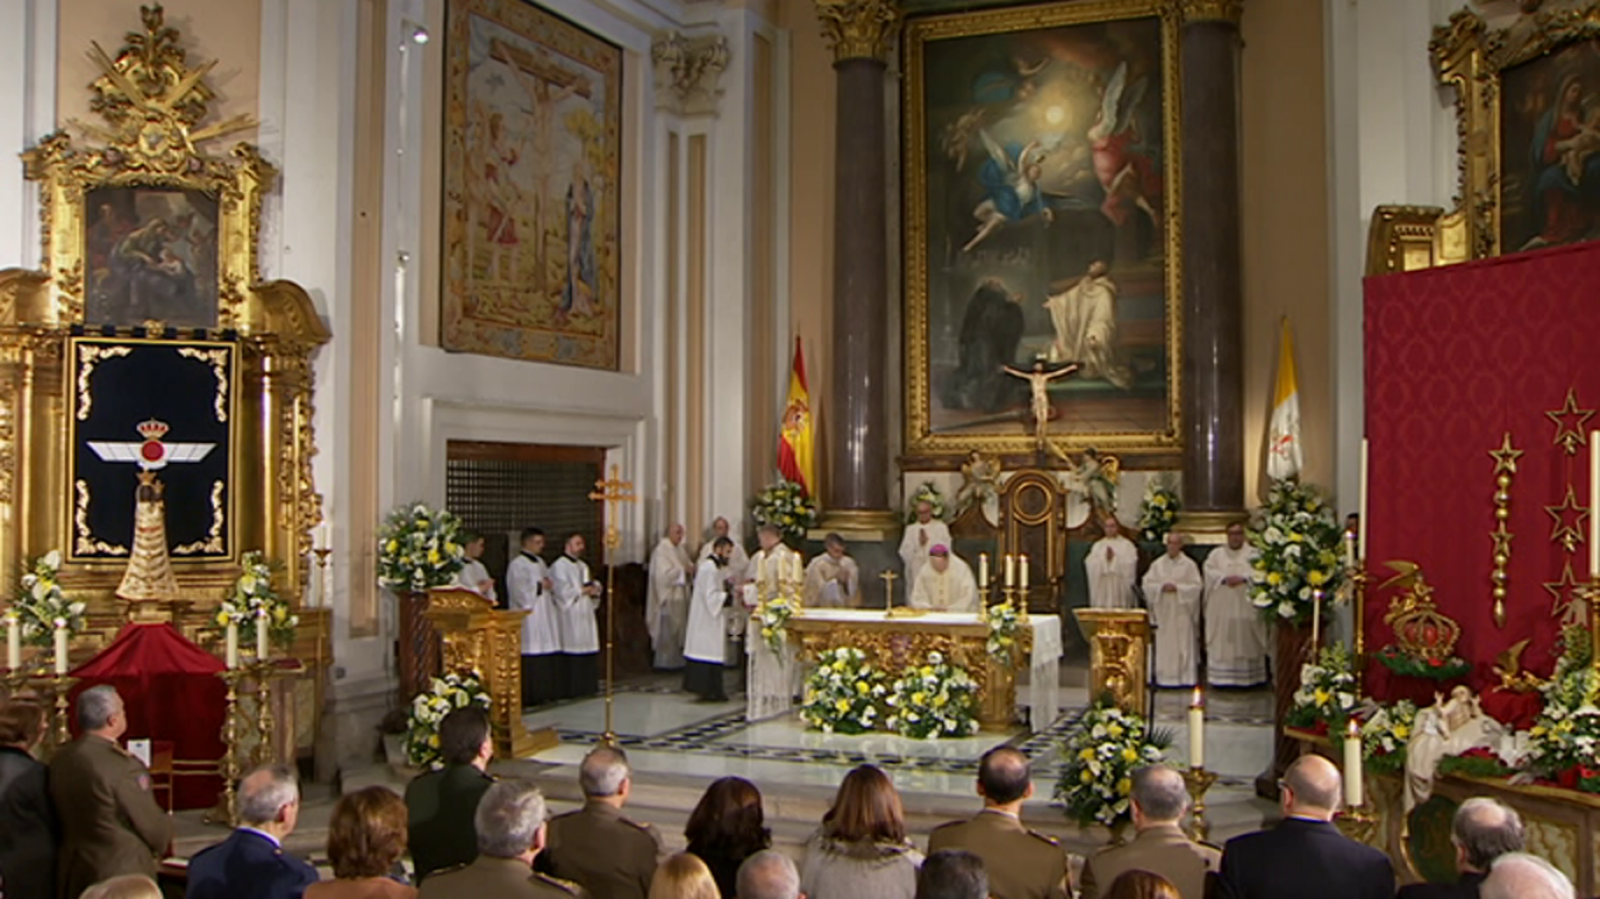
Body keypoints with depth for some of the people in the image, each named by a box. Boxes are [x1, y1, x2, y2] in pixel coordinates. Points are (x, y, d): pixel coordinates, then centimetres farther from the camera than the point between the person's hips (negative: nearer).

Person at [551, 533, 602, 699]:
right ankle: (572, 689, -5)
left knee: (589, 651, 4)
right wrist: (583, 590, -8)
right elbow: (563, 592, -15)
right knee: (573, 652, -9)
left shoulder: (583, 566, 20)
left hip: (585, 616, 8)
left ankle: (587, 686, 9)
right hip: (570, 618, -8)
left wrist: (594, 589, 1)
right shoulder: (559, 566, -7)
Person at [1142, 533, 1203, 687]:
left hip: (1182, 612, -2)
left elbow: (1197, 586, -4)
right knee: (1164, 645, 2)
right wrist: (1162, 587, -13)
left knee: (1183, 644, -3)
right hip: (1163, 611, 2)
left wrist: (1177, 588, -14)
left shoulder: (1189, 565, 0)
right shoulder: (1157, 564, 8)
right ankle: (1164, 678, 6)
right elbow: (1148, 584, 4)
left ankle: (1184, 677, 1)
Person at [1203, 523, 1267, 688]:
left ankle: (1249, 678, 2)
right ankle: (1221, 678, -1)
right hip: (1222, 607, 1)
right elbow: (1210, 571, 0)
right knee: (1221, 642, -3)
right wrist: (1225, 578, -16)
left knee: (1247, 642, -2)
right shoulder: (1216, 554, 14)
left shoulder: (1253, 553, 10)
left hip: (1246, 607, -1)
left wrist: (1243, 578, -19)